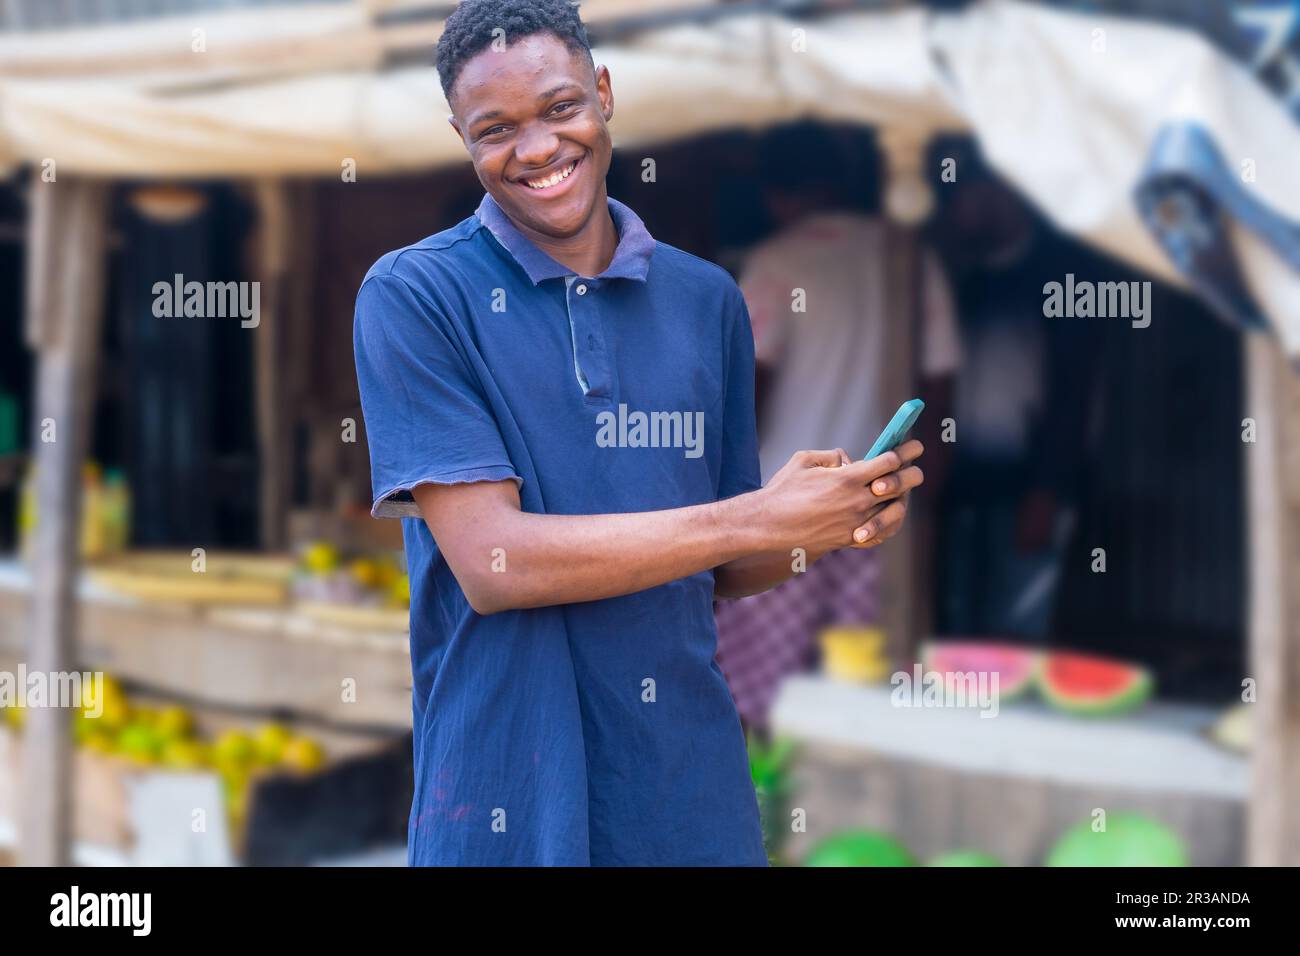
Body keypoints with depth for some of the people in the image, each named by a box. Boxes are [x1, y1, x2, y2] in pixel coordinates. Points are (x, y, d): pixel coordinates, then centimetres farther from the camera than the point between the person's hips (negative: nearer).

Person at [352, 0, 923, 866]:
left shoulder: (707, 300, 6)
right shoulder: (412, 297, -8)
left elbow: (722, 570, 12)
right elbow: (491, 563, -17)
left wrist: (833, 526, -9)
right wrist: (764, 518, -17)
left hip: (693, 795, 4)